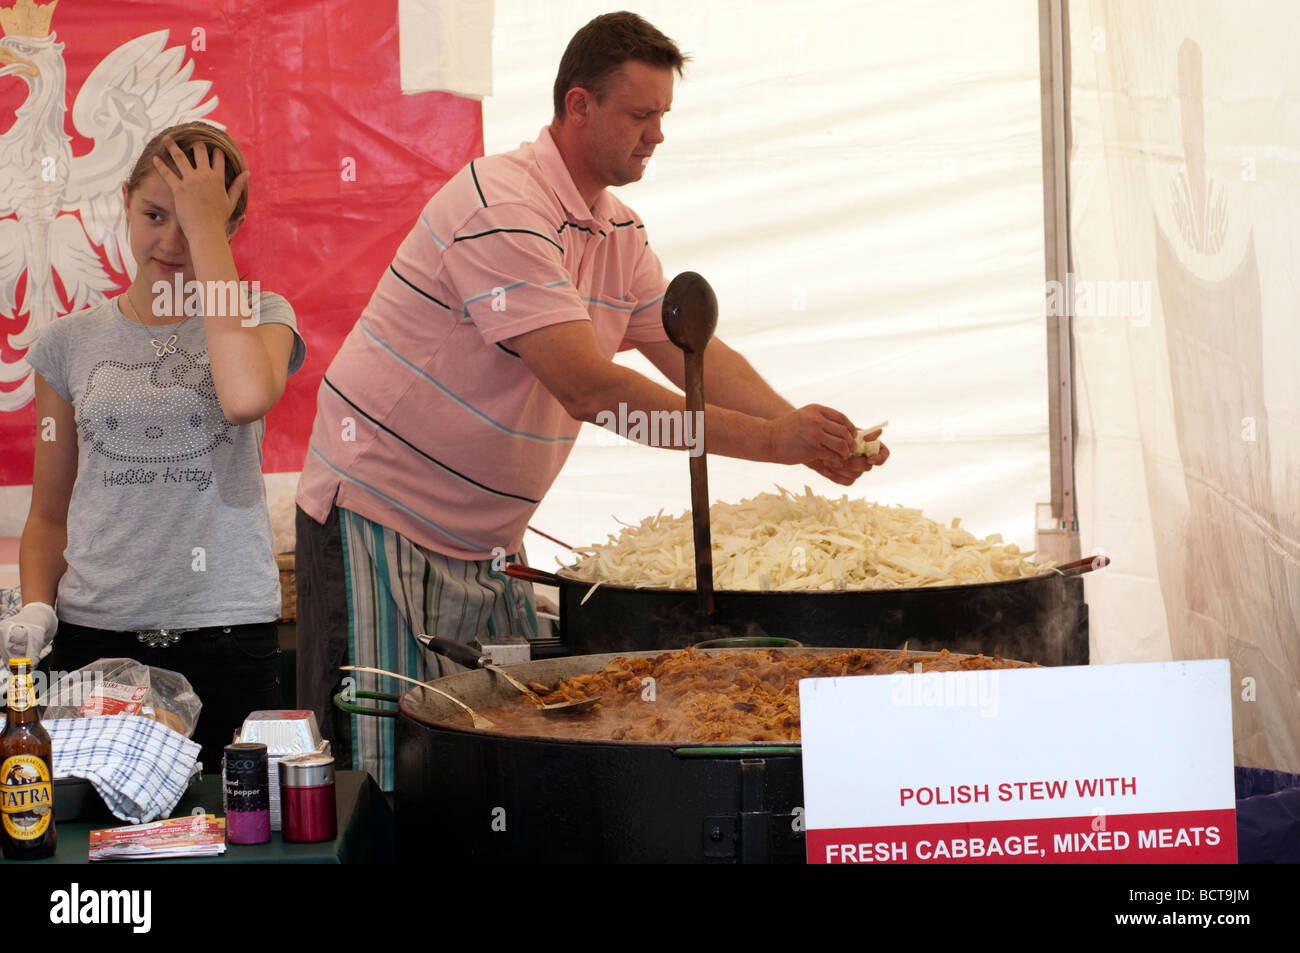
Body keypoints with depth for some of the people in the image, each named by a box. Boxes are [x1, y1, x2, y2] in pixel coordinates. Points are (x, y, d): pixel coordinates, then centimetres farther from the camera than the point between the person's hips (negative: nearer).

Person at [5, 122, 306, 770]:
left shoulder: (261, 316, 4)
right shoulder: (72, 343, 10)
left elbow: (247, 397, -22)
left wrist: (207, 231, -14)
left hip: (226, 637, -2)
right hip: (92, 635, 2)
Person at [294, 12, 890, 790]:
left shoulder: (620, 233, 9)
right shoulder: (503, 207, -22)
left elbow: (693, 352, 6)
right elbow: (589, 389, -29)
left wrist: (800, 426, -12)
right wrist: (770, 442, -29)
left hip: (486, 543, 9)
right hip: (381, 517, -9)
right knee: (388, 774, -7)